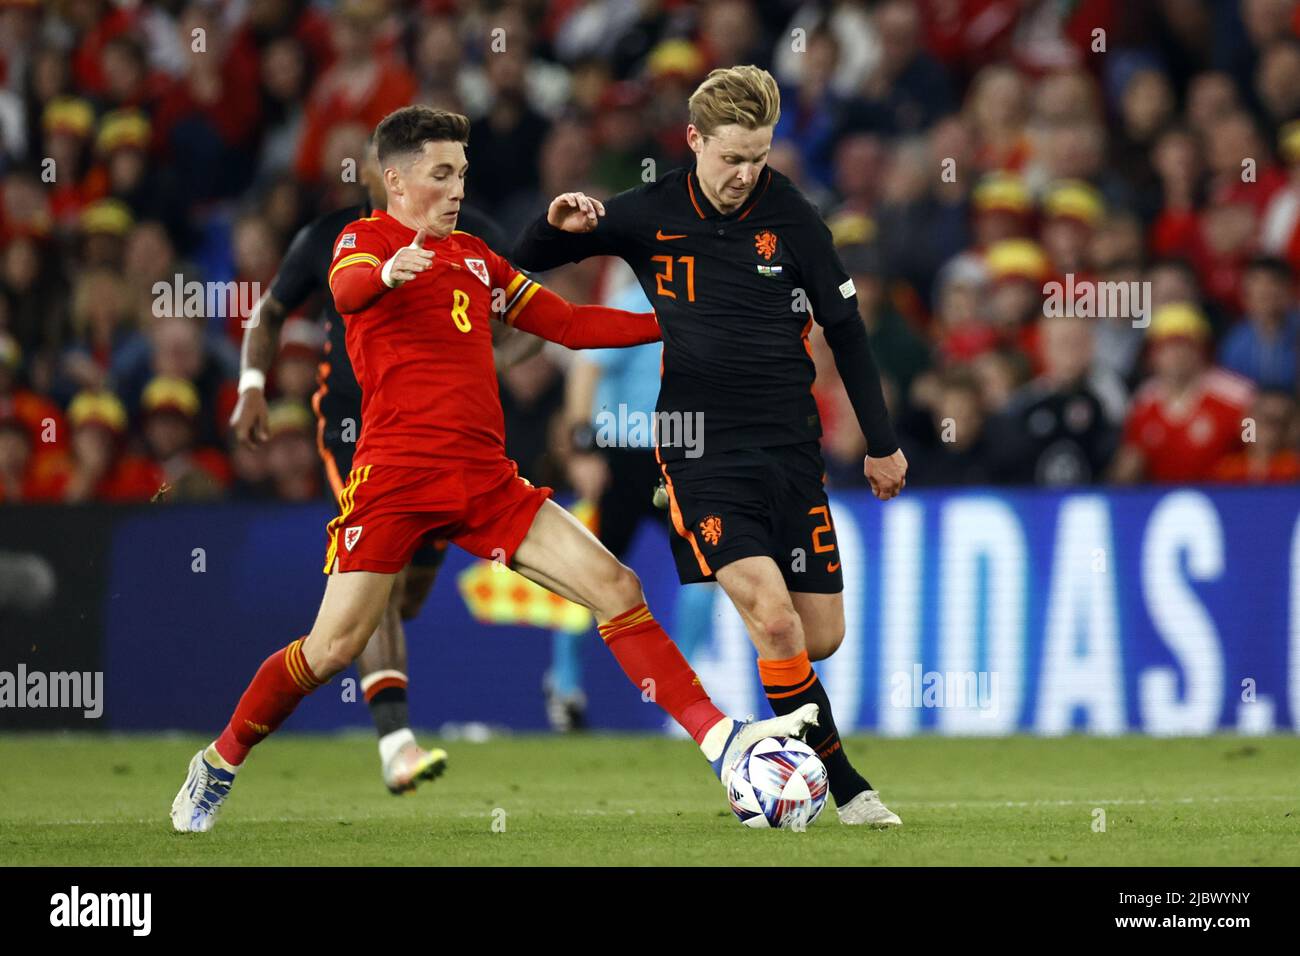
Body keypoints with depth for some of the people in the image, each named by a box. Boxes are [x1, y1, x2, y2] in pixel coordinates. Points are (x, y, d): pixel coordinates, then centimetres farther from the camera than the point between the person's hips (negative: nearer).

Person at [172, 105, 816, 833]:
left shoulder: (474, 257, 19)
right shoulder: (367, 239, 0)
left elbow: (569, 325, 23)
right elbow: (347, 289, -25)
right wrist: (388, 273, -50)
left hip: (485, 480, 6)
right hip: (396, 474, -6)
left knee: (617, 589, -6)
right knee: (333, 649, -9)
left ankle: (720, 742, -9)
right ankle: (221, 762, 14)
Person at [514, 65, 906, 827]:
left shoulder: (791, 217, 0)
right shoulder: (650, 215, -1)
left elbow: (846, 329, 10)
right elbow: (530, 260, 10)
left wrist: (883, 444, 12)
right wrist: (559, 224, -14)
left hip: (793, 448, 3)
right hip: (703, 450, -2)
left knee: (822, 636, 0)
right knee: (773, 616, -20)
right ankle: (846, 788, -10)